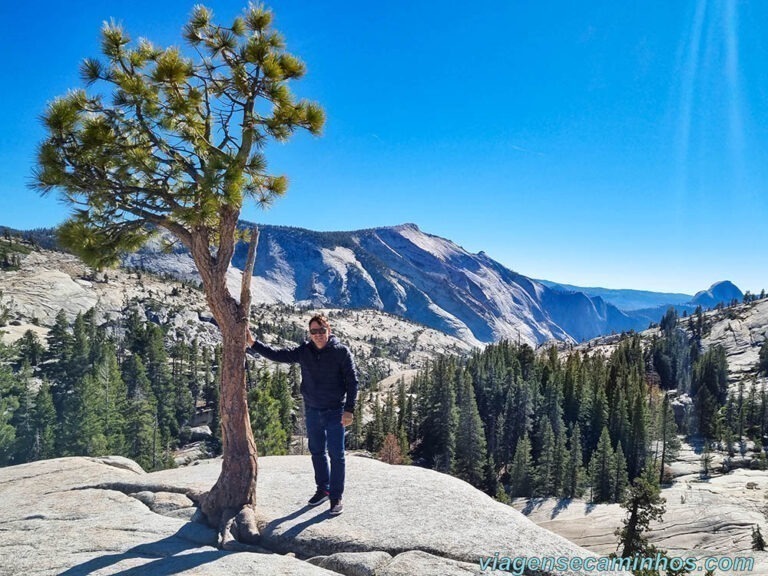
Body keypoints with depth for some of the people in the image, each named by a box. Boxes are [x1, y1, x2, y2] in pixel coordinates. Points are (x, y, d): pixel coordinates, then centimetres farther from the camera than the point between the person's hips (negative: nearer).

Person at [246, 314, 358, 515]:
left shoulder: (341, 352, -12)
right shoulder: (304, 351, -1)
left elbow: (352, 382, -11)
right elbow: (277, 354, -2)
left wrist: (349, 410, -16)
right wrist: (253, 343, -11)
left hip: (335, 412, -4)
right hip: (312, 411, 5)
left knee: (336, 455, 1)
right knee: (317, 452, 16)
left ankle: (336, 497, 13)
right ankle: (322, 489, 33)